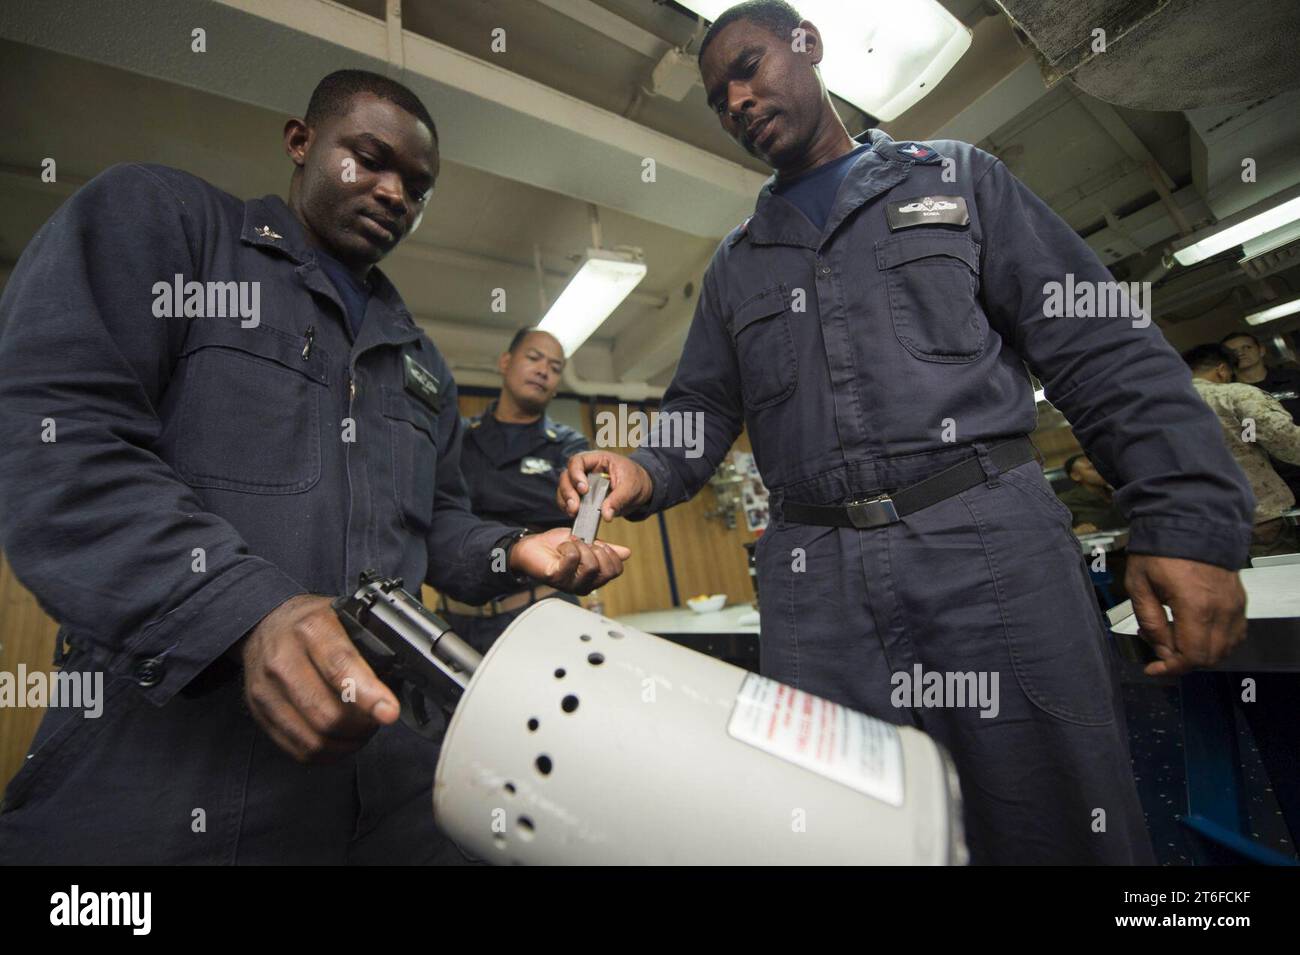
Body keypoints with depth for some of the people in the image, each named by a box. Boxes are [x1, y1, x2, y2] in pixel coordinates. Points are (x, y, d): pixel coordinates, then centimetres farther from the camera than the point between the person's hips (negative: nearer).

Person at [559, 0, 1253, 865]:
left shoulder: (956, 177, 14)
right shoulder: (735, 265, 21)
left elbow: (1107, 350, 6)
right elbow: (702, 408, 16)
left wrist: (1189, 522, -5)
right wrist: (645, 474, -6)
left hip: (992, 542, -1)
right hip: (815, 578, 3)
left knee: (1058, 828, 6)